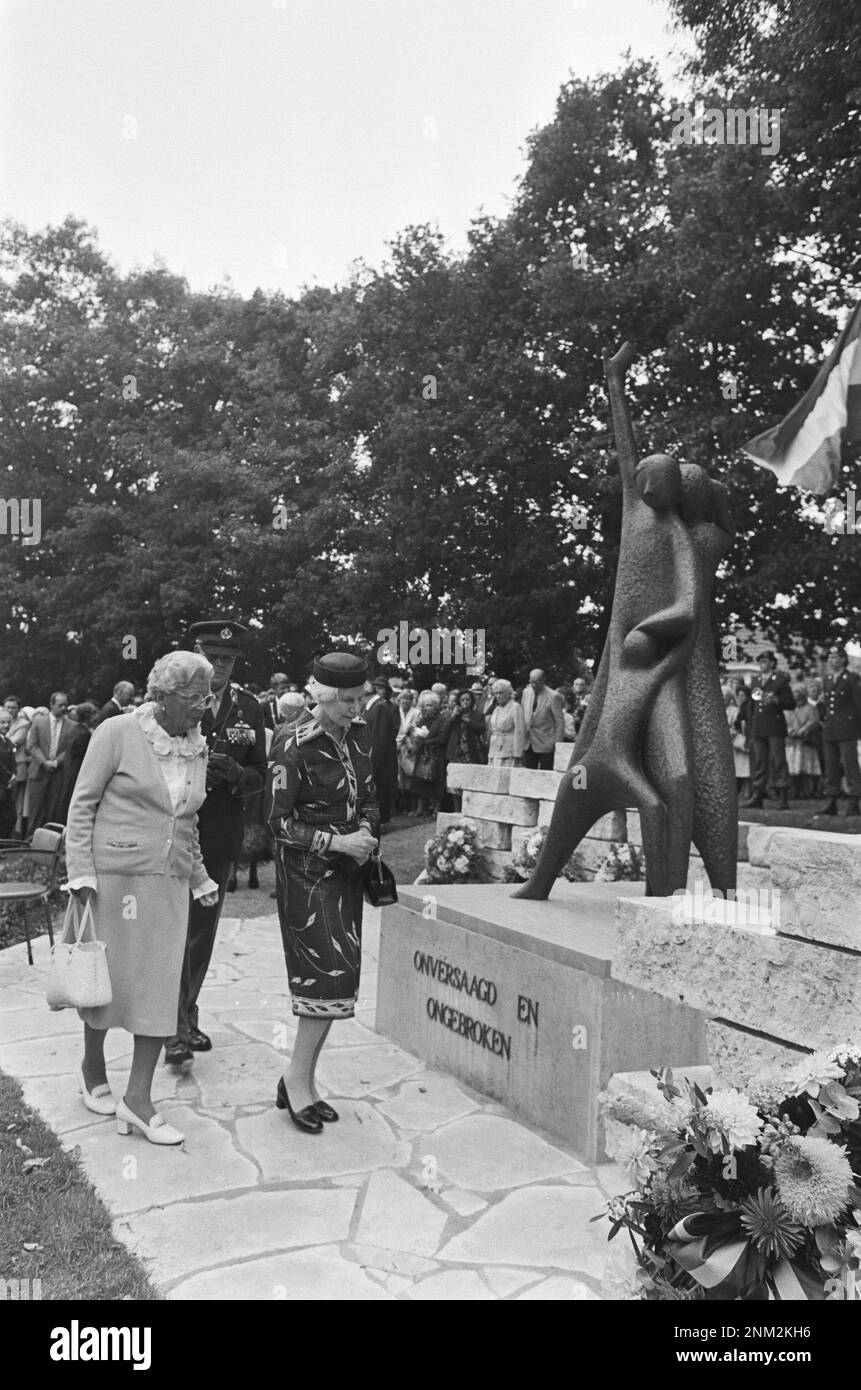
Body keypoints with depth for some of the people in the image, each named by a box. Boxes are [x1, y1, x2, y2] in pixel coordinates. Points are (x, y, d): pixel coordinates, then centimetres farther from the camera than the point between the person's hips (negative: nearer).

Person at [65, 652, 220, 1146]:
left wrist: (201, 878, 17)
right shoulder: (117, 734, -8)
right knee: (108, 977, 9)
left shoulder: (197, 748, 8)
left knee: (162, 987, 2)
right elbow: (82, 806, -6)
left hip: (169, 884, 5)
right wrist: (81, 872, -13)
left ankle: (138, 1097, 11)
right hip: (115, 876, -5)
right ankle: (93, 1069, 34)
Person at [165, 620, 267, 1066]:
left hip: (221, 836, 4)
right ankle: (176, 1028, 0)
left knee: (203, 931, 14)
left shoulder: (248, 706, 6)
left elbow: (260, 773, 8)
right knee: (178, 929, -7)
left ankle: (187, 1014, 30)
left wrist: (236, 774, -13)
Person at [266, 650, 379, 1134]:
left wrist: (367, 831, -5)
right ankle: (298, 1076, 6)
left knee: (337, 976, 9)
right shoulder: (295, 746, -15)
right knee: (331, 971, -12)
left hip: (347, 869, 7)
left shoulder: (360, 733, 4)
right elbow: (280, 822, -13)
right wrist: (337, 842, -18)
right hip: (306, 871, -7)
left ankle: (303, 1082, 21)